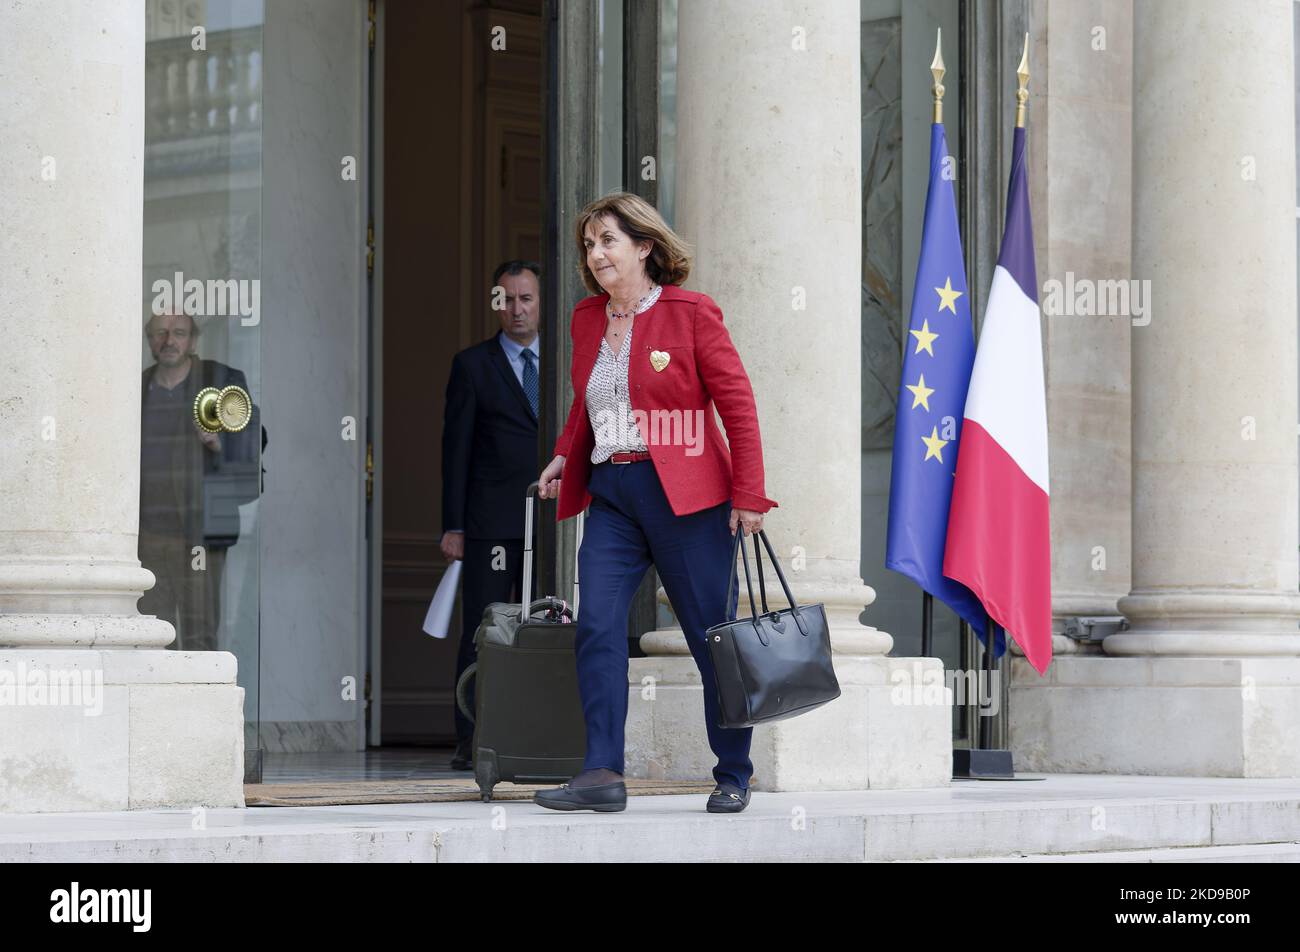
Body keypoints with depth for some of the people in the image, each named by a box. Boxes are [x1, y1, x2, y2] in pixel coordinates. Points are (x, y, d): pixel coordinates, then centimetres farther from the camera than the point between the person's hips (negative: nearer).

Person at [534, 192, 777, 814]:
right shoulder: (587, 319, 12)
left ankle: (733, 778, 15)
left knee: (712, 636, 2)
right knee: (596, 627, -12)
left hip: (683, 496, -5)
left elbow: (738, 404, -5)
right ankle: (602, 775, -13)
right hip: (611, 494, 5)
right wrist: (564, 456, 10)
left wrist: (747, 495, -8)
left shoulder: (691, 313, -5)